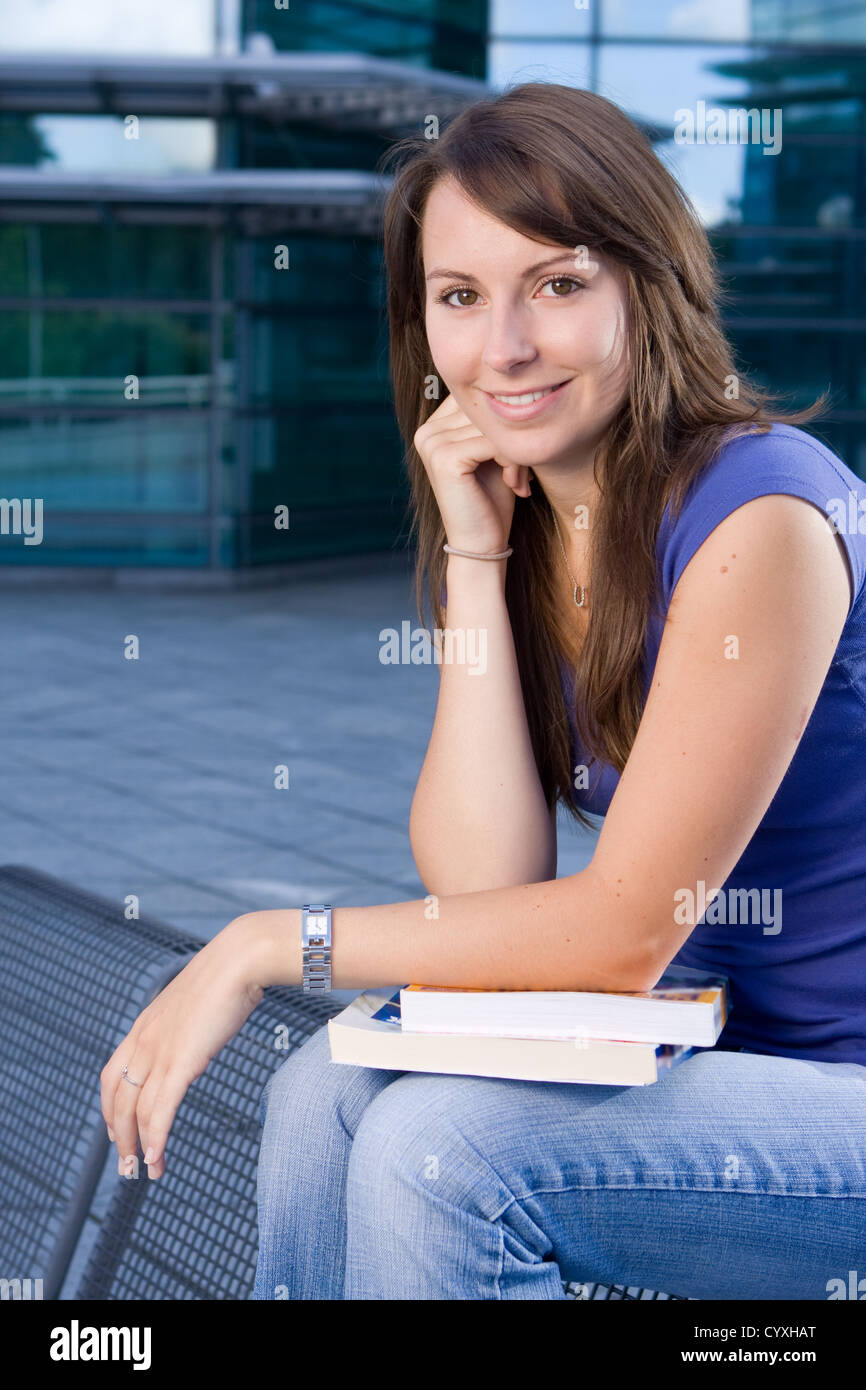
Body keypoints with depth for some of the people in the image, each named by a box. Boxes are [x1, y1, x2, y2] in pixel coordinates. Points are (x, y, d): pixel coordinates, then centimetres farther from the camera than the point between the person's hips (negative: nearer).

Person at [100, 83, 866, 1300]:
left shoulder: (761, 510, -21)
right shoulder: (524, 523, 3)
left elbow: (623, 931, -21)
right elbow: (485, 883, -7)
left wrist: (265, 945, -17)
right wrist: (474, 557, -11)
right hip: (707, 1050, 7)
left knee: (439, 1148, -22)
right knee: (329, 1091, -8)